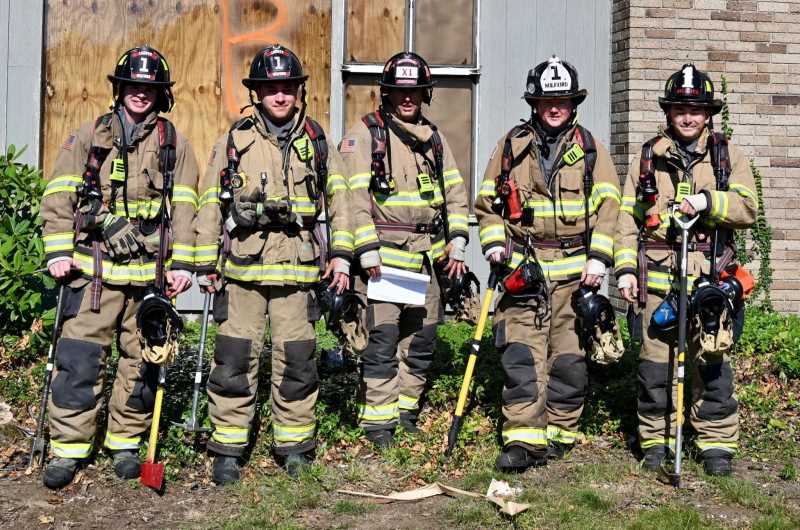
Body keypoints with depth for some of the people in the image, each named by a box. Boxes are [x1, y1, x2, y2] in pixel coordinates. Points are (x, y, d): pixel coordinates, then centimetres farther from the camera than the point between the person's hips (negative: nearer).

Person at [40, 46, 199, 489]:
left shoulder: (174, 143, 10)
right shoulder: (88, 137, 10)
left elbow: (184, 206, 5)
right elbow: (59, 195, 5)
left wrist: (182, 264, -4)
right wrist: (58, 252, -6)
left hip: (150, 272, 1)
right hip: (93, 268, -1)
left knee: (143, 361, 7)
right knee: (79, 359, -5)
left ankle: (126, 443, 21)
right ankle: (68, 448, 4)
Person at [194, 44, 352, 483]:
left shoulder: (316, 142, 10)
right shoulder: (234, 141, 6)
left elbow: (339, 198, 13)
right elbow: (209, 204, 8)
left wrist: (341, 255, 4)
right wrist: (205, 264, 5)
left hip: (297, 268, 1)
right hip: (242, 267, -1)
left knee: (297, 361, 4)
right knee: (234, 359, -2)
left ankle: (295, 446, 18)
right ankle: (228, 450, 9)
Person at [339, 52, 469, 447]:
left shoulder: (434, 138, 17)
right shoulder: (364, 133, -2)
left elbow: (455, 192, 19)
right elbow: (354, 196, -9)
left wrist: (457, 243, 7)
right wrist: (367, 251, -16)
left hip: (427, 255, 6)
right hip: (384, 254, -6)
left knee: (422, 337, 10)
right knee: (382, 337, -8)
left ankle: (406, 411, 24)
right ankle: (378, 422, 0)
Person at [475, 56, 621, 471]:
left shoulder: (590, 149, 10)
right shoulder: (511, 145, 11)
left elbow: (607, 206, 5)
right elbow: (487, 202, 15)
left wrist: (598, 258, -6)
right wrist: (494, 244, 0)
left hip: (574, 269, 0)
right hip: (522, 266, 0)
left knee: (569, 354, 3)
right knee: (521, 354, -9)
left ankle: (559, 433, 15)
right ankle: (522, 439, -9)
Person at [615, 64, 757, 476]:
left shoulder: (728, 156, 11)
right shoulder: (648, 157, 13)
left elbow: (747, 209, -1)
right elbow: (627, 217, 11)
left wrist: (707, 201, -18)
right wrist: (625, 268, 2)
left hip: (710, 277, -1)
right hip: (657, 276, 1)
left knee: (712, 362, -1)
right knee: (655, 362, 2)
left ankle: (717, 442, 10)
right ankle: (656, 439, 14)